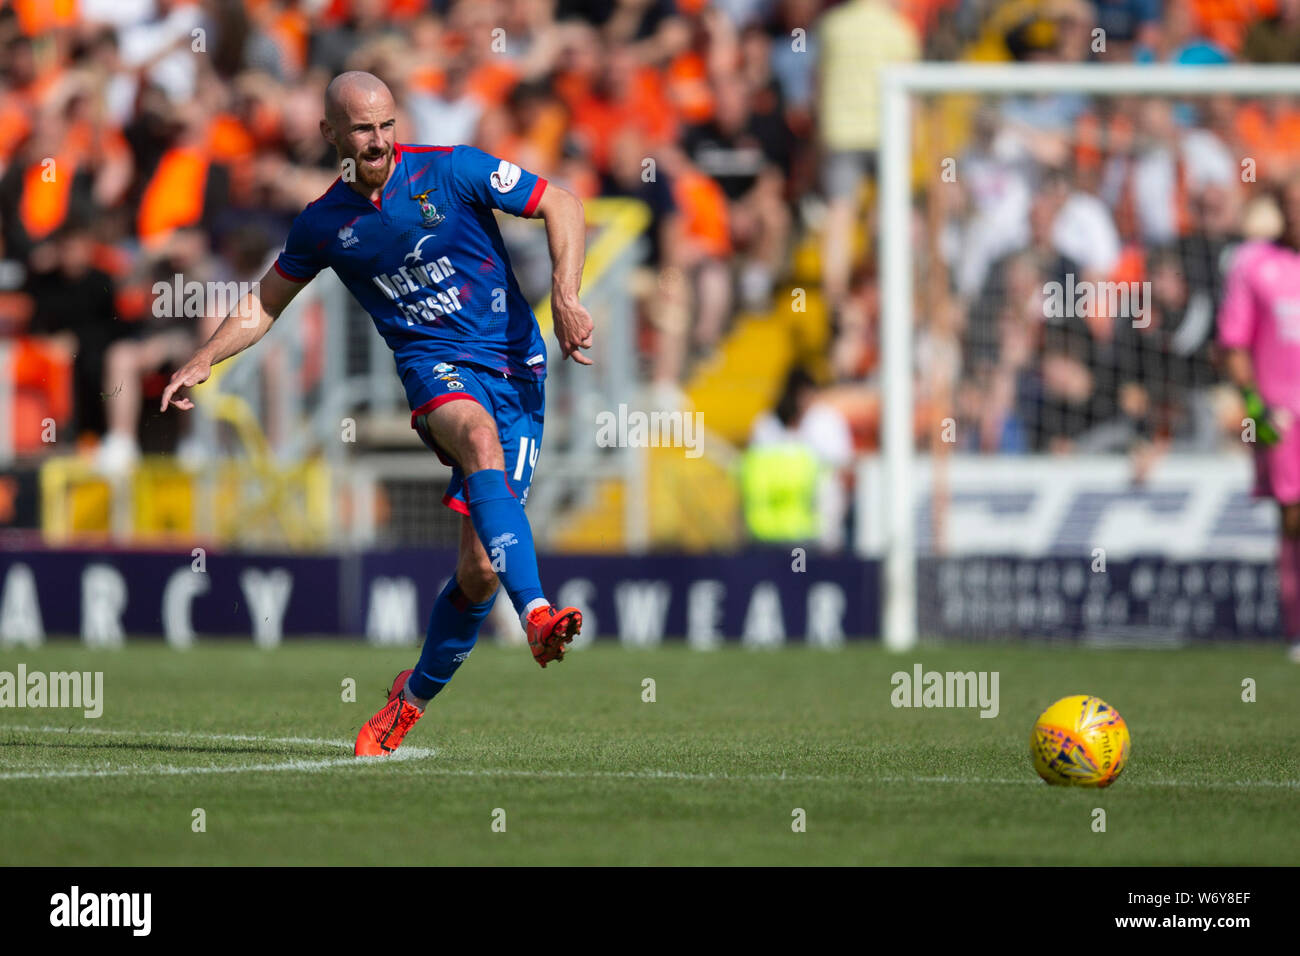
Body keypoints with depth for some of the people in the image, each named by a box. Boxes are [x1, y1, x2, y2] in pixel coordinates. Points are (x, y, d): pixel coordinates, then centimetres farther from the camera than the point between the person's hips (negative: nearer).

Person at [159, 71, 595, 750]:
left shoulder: (451, 170, -4)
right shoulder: (323, 224, 5)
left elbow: (561, 205, 1)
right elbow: (265, 303, 21)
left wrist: (565, 297, -12)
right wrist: (204, 360, 8)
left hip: (514, 364, 0)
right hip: (436, 364, 1)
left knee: (480, 567, -6)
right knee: (482, 439, -38)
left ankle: (415, 695, 20)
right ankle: (536, 614, -53)